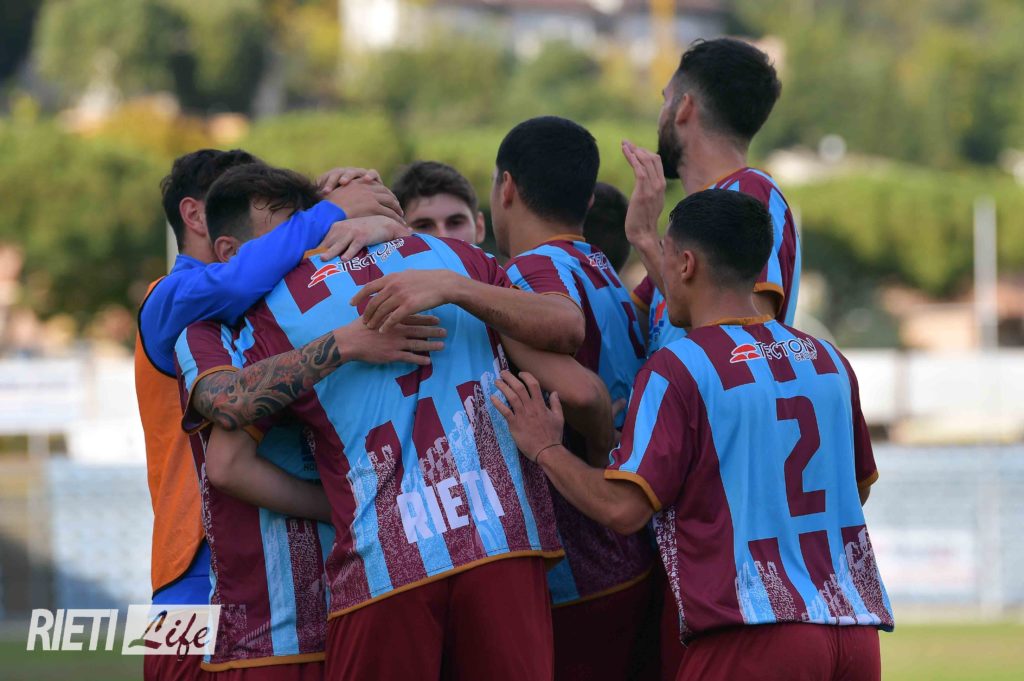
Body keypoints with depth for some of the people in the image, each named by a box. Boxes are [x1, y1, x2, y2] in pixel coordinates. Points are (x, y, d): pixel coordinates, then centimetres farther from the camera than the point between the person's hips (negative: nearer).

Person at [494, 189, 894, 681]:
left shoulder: (678, 369, -7)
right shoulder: (828, 362, 11)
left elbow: (623, 508, -12)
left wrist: (544, 448, 2)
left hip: (755, 640, -6)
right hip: (854, 630, 6)